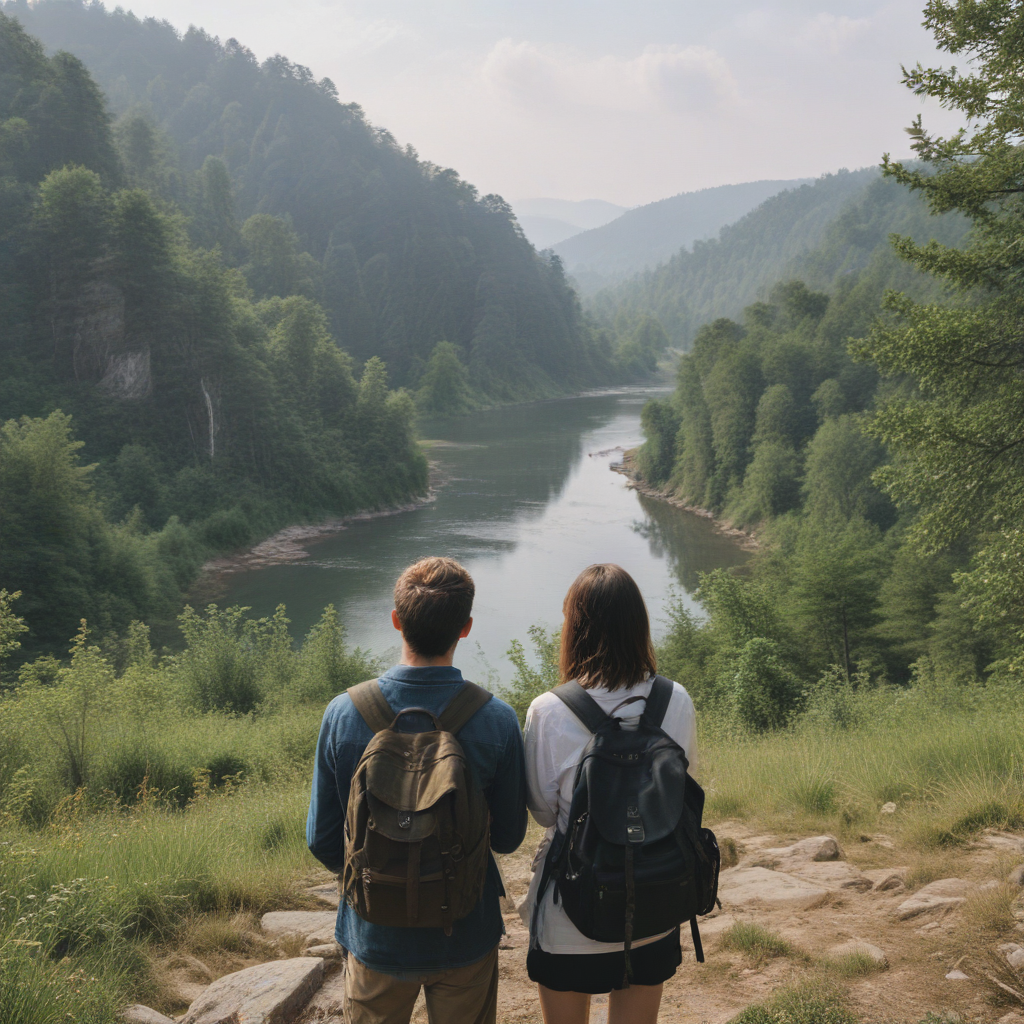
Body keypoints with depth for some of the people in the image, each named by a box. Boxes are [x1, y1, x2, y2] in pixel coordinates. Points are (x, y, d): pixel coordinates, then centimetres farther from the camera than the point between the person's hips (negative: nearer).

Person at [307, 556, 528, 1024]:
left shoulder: (344, 714, -18)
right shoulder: (497, 721, -19)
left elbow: (323, 842, -9)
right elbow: (508, 837, -7)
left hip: (376, 937, 1)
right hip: (467, 937, 0)